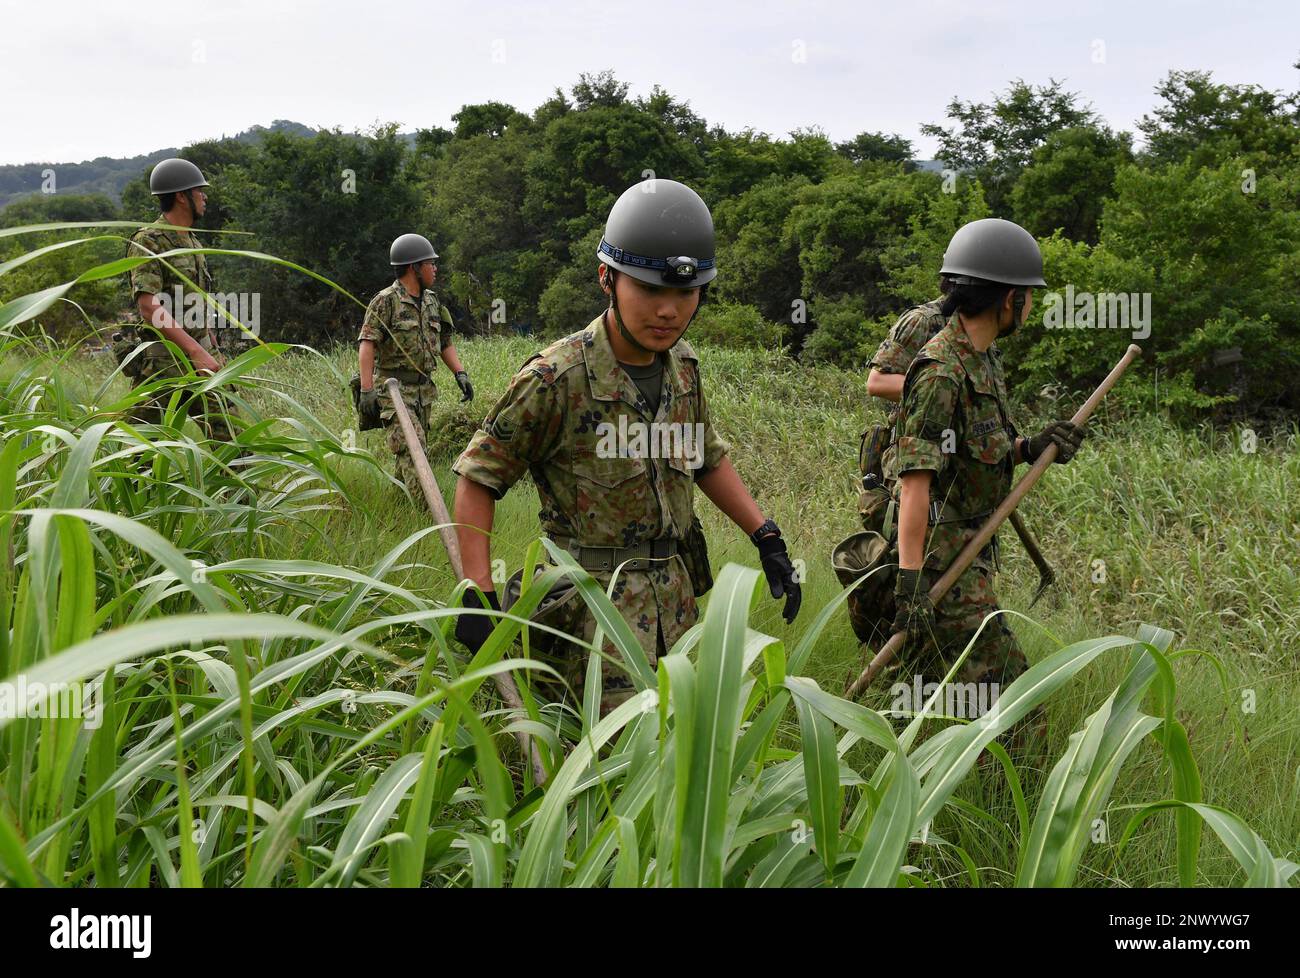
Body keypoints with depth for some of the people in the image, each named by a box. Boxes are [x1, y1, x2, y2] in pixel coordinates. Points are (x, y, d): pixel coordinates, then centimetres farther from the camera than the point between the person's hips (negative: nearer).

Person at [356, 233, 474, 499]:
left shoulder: (431, 302, 14)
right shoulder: (386, 301, -10)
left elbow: (444, 343, 20)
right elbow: (367, 344, -17)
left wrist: (460, 373, 4)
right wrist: (367, 390, -26)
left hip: (424, 388, 8)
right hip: (394, 388, -7)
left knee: (413, 452, 12)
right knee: (411, 449, -18)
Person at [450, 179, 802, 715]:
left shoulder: (683, 366, 6)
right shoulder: (557, 378, -15)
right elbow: (477, 478, -9)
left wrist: (767, 537, 13)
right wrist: (478, 595, -15)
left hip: (677, 603, 7)